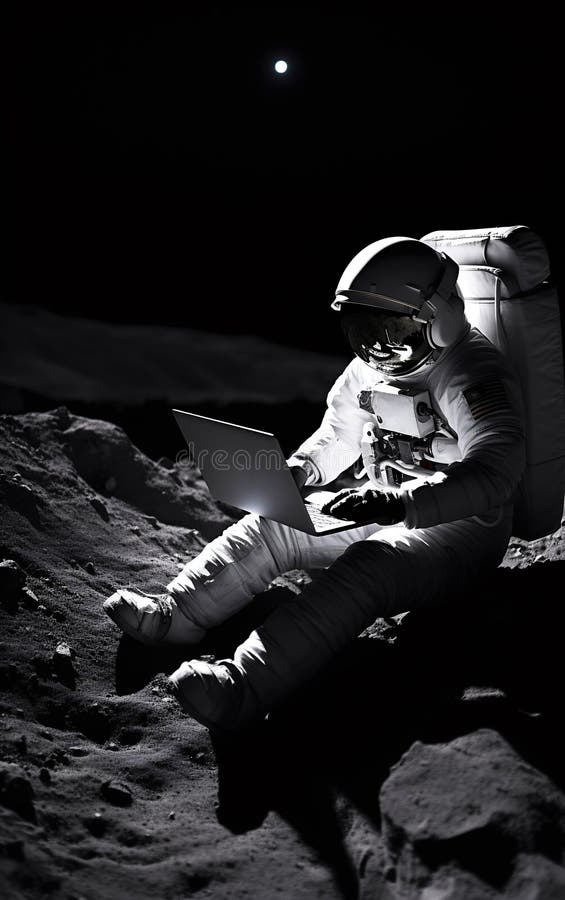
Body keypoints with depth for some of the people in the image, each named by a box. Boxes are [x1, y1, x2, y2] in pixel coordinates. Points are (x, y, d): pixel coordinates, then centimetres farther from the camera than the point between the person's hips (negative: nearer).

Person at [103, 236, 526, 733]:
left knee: (368, 566, -36)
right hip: (390, 508, 8)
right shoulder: (373, 363, 5)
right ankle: (174, 613, -10)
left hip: (461, 525, -8)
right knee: (270, 526, -5)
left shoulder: (475, 374, -20)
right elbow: (337, 436, 19)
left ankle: (244, 686, -49)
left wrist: (399, 502, -46)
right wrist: (297, 471, -2)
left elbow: (495, 473, -35)